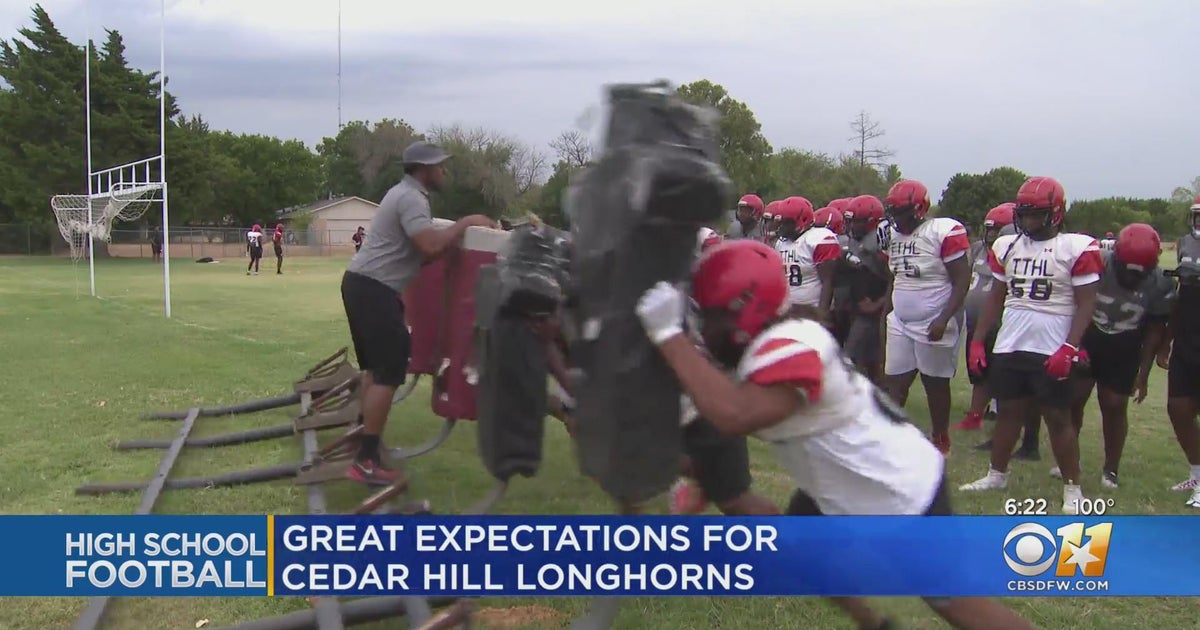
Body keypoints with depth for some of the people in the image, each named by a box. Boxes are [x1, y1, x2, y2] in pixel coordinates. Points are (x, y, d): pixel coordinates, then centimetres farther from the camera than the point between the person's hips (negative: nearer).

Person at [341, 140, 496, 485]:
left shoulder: (405, 193, 18)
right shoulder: (411, 199, -16)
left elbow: (426, 243, 16)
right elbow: (431, 247, -29)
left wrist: (458, 230, 6)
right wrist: (466, 223, -17)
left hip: (363, 284, 11)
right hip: (374, 289, -11)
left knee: (376, 366, 20)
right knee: (388, 372, -11)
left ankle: (365, 437, 30)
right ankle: (366, 460, -11)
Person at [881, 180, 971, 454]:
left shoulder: (945, 232, -14)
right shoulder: (894, 235, 8)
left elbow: (962, 280, -15)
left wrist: (944, 319, -21)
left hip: (934, 325, -6)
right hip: (900, 324, 6)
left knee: (936, 383, 7)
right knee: (895, 381, 5)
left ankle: (940, 441, 23)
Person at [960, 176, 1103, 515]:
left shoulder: (1076, 248, -7)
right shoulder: (1007, 246, 8)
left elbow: (1086, 304, -8)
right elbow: (996, 297, 14)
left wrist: (1069, 348, -17)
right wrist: (977, 340, 9)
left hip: (1052, 352, -5)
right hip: (1008, 348, 5)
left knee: (1058, 418, 3)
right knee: (1008, 411, 13)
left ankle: (1072, 487, 15)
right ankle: (997, 474, 26)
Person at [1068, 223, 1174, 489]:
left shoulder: (1160, 285, -16)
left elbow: (1154, 331, -4)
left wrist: (1143, 374, -2)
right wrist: (1075, 347, -17)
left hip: (1123, 352, 1)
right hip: (1086, 342, -1)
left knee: (1115, 407, 1)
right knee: (1073, 399, -1)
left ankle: (1111, 469, 16)